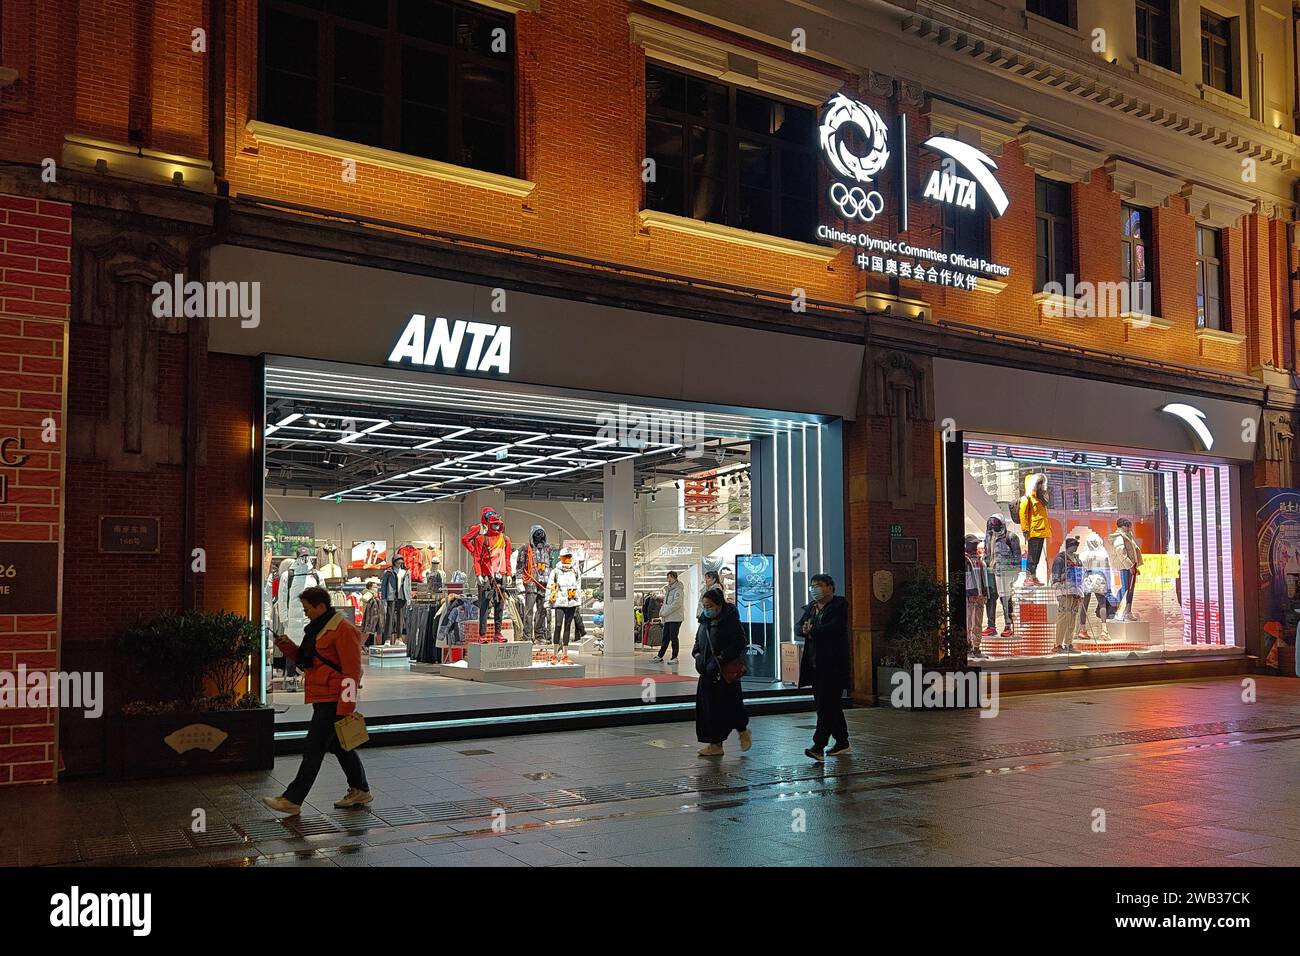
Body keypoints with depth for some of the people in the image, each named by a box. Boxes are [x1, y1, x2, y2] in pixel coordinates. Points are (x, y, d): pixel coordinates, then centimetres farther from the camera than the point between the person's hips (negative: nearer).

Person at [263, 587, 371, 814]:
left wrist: (345, 708, -21)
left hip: (333, 701, -10)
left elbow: (351, 672, -19)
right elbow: (306, 660, 24)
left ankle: (292, 800, -1)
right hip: (322, 699, 10)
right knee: (339, 745, 16)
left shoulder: (344, 630, -16)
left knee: (313, 749, -6)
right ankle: (360, 791, 27)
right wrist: (288, 647, 6)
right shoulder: (317, 629, 16)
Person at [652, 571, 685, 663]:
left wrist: (664, 613, -16)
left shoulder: (678, 590, -9)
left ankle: (674, 658, 2)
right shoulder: (668, 589, 18)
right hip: (667, 618, 8)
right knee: (665, 638, 9)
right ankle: (660, 656, 12)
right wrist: (661, 612, 6)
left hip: (675, 618, -8)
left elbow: (676, 604, -18)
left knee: (673, 638, -4)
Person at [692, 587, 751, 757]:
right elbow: (698, 641, 21)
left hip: (726, 673, -7)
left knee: (729, 704, -3)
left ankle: (743, 730, 26)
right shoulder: (705, 621, 10)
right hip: (707, 672, 7)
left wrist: (720, 658, -20)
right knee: (708, 707, 5)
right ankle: (715, 744, 13)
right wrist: (697, 655, 1)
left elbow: (740, 643, -16)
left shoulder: (730, 621, -12)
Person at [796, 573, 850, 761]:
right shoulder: (810, 607, 18)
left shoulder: (839, 605, -5)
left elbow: (834, 627, -19)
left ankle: (819, 746, -15)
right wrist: (805, 629, -14)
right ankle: (842, 742, 24)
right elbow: (798, 626, 8)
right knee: (831, 705, 14)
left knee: (826, 705, -11)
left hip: (832, 664, -7)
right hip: (814, 664, 7)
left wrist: (812, 631, -10)